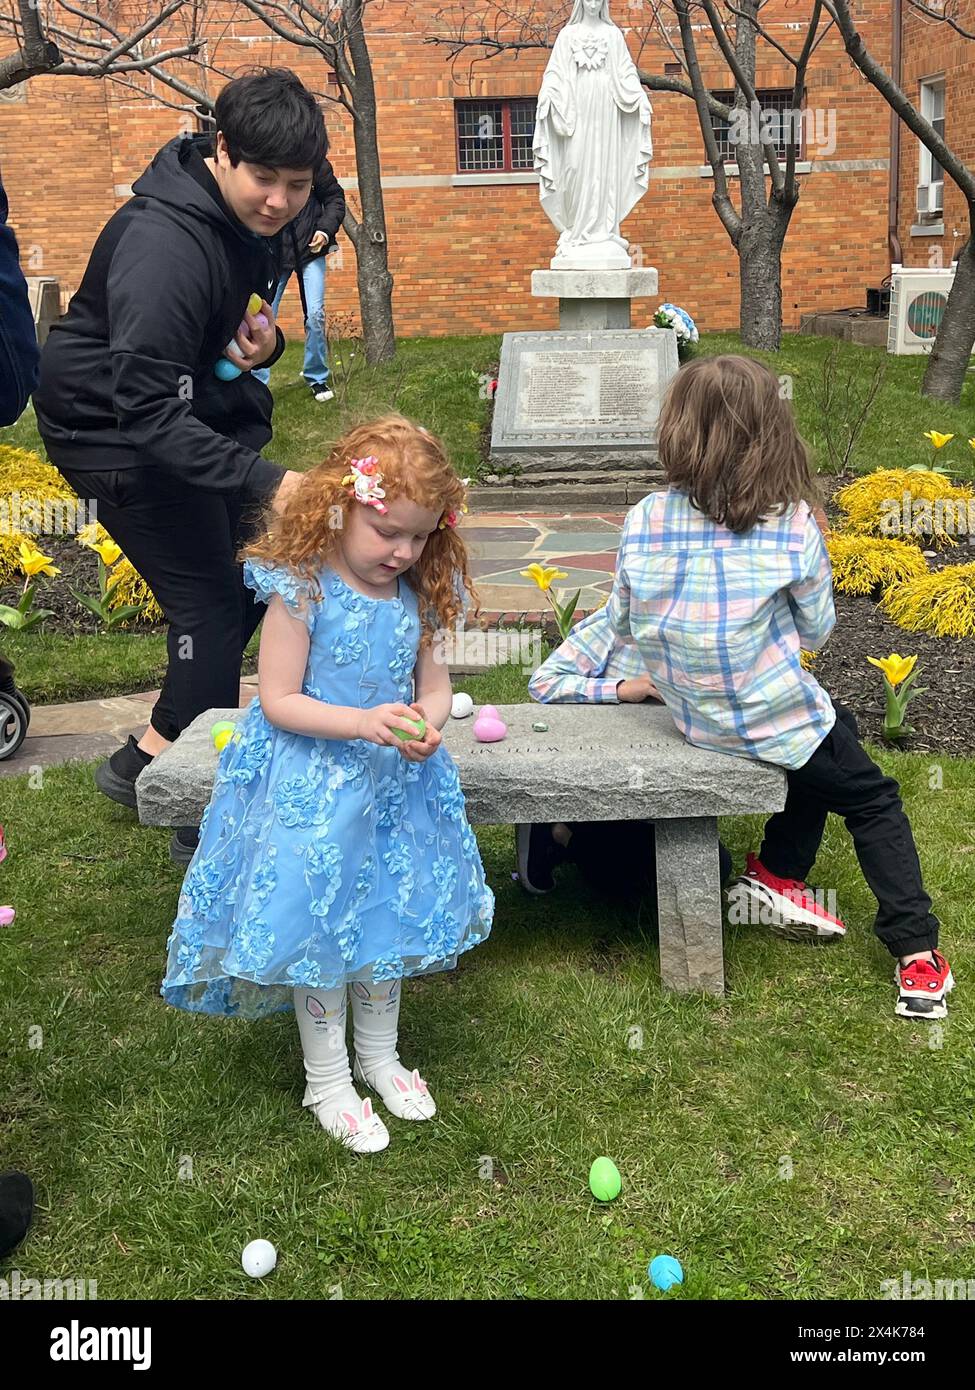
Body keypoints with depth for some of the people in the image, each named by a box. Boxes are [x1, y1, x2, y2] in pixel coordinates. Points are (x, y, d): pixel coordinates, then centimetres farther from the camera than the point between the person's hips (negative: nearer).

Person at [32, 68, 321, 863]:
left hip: (190, 413, 9)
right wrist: (264, 481, -44)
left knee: (253, 575, 12)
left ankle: (153, 758, 25)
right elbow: (148, 411, -35)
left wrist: (263, 341, -10)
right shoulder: (163, 245, -31)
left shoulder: (252, 222, -3)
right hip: (114, 434, -9)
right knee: (210, 603, -8)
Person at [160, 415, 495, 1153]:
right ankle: (327, 1081, 27)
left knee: (390, 920, 17)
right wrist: (365, 723, -28)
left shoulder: (416, 594, -2)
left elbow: (434, 683, 5)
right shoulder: (301, 593, -18)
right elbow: (277, 701, -17)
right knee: (320, 930, 6)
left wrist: (428, 722, -18)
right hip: (311, 793, -5)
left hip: (394, 785, 5)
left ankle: (379, 1055, 40)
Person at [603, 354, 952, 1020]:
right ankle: (917, 953, 13)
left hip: (696, 715, 5)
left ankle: (777, 875, 32)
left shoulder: (646, 520, -10)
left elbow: (622, 621, 3)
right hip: (775, 718, -5)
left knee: (829, 726, 32)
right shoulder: (792, 522, -16)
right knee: (875, 801, 18)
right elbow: (818, 627, -3)